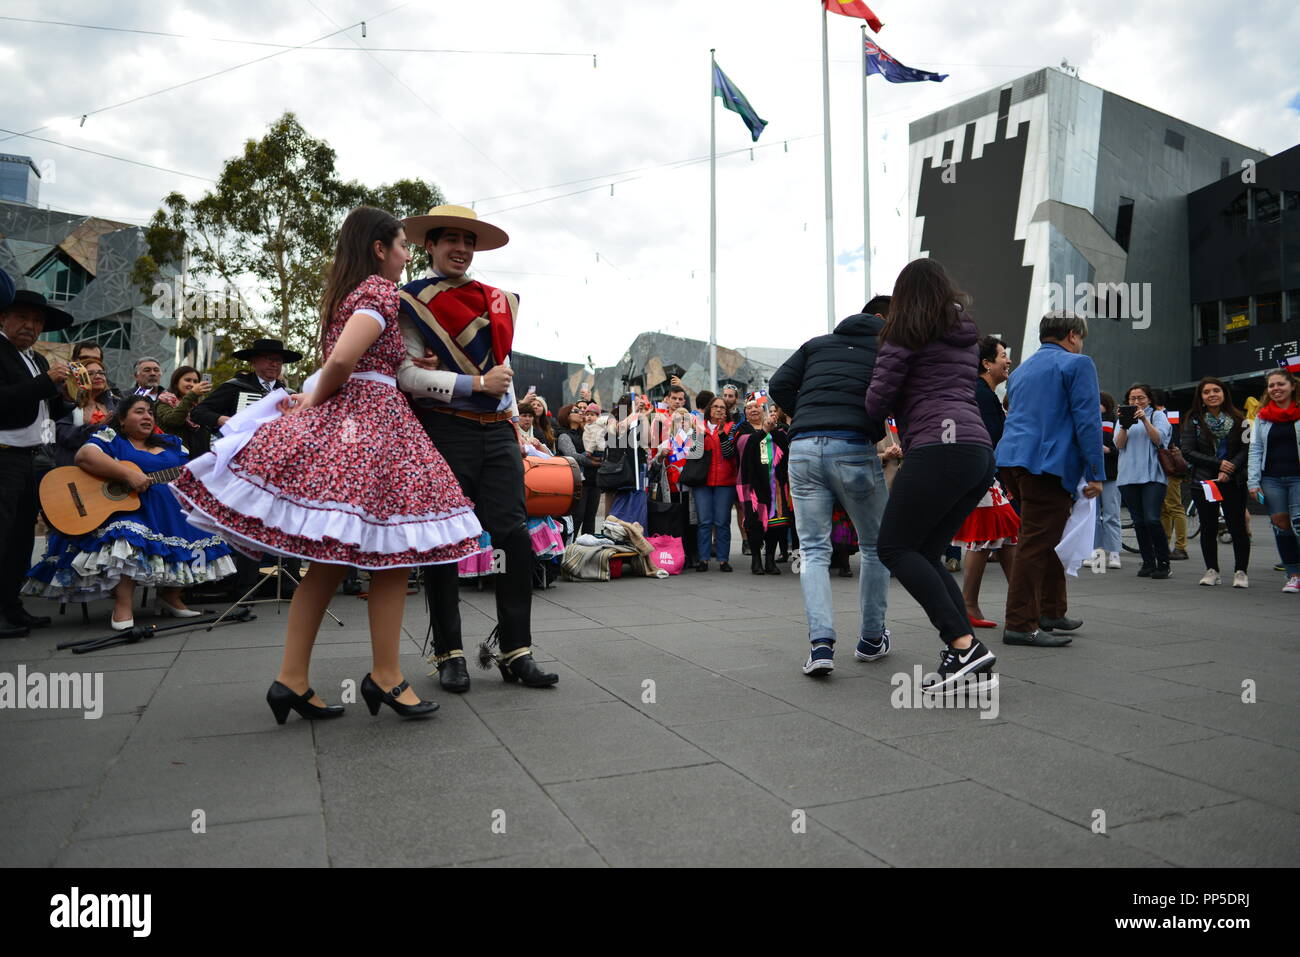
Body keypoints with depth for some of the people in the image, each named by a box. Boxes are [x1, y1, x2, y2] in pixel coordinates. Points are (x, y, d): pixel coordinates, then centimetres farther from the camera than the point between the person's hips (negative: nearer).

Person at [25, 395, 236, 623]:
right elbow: (85, 456, -14)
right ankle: (122, 608, -30)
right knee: (129, 535, -36)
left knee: (200, 534, -13)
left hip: (170, 512, 6)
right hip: (124, 508, -6)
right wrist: (128, 475, -25)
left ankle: (170, 597, 2)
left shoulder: (170, 444, 22)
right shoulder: (111, 438, 6)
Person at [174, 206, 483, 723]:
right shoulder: (381, 291, -6)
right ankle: (385, 676, 6)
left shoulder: (344, 291, 22)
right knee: (392, 556, -2)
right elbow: (341, 360, -19)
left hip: (334, 422, 9)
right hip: (370, 424, -9)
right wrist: (316, 400, -3)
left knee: (332, 560, 8)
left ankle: (292, 679, 10)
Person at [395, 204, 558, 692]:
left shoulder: (497, 300, 17)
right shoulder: (411, 301, 1)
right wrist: (478, 384, -14)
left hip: (498, 432, 5)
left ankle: (516, 651, 7)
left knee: (514, 536, -2)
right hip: (444, 430, -4)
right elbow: (406, 374, -10)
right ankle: (449, 654, 13)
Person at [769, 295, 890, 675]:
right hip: (854, 449, -2)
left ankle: (821, 641, -8)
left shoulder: (817, 344, 21)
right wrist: (873, 433, 14)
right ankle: (871, 639, 25)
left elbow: (779, 385, 12)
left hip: (803, 448, 3)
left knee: (813, 550, 8)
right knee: (875, 547, 17)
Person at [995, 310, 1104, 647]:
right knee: (1036, 545, -7)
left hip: (1011, 460, 8)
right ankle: (1020, 625, -6)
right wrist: (1095, 473, -6)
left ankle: (1051, 611, 27)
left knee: (1044, 540, 19)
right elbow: (1087, 421, -9)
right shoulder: (1077, 364, -1)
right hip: (1048, 464, -8)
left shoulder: (1021, 370, 23)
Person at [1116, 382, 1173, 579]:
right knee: (1139, 522, 5)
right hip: (1128, 476, 3)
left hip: (1152, 475, -3)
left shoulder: (1158, 415, 9)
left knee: (1152, 520, -14)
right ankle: (1148, 562, 12)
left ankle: (1163, 563, -3)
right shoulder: (1123, 417, 17)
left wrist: (1144, 420, -15)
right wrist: (1124, 425, -12)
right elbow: (1119, 445, 4)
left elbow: (1159, 439, -6)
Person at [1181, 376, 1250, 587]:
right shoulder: (1194, 421, 4)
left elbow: (1246, 449, -1)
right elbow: (1187, 451, -4)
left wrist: (1229, 469, -15)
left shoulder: (1238, 420, 5)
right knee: (1208, 528, 4)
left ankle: (1241, 571, 7)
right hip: (1203, 482, 0)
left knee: (1237, 526, -2)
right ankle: (1212, 570, 15)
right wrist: (1218, 464, -12)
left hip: (1233, 481, 0)